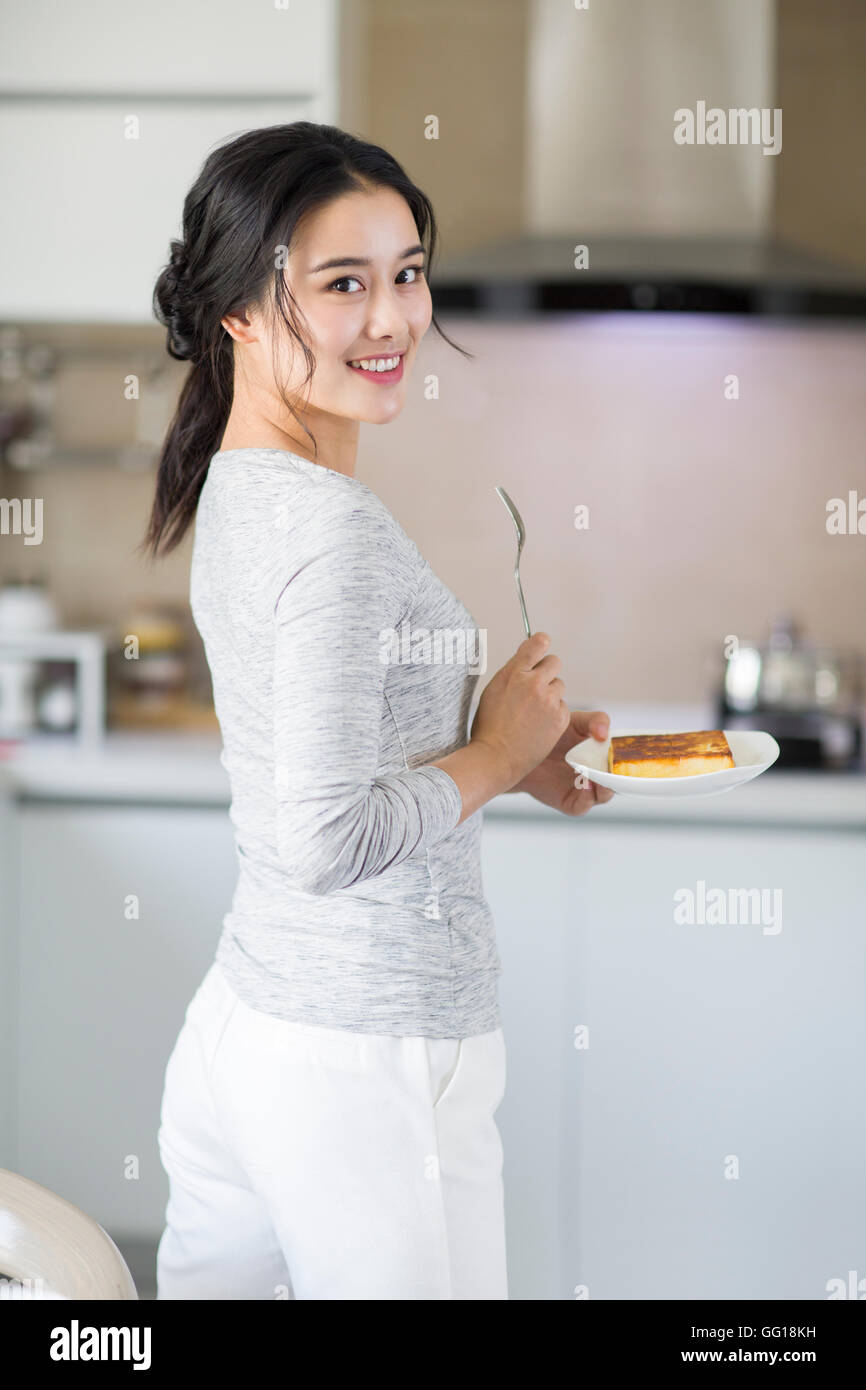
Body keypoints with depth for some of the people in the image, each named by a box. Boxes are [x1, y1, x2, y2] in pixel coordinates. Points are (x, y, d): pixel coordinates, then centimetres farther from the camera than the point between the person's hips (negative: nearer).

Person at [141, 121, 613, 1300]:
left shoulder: (234, 493, 8)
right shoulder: (340, 529, -21)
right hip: (369, 1070, -9)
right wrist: (493, 756, -11)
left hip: (242, 1022, 9)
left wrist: (502, 747, 10)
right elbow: (327, 839, -26)